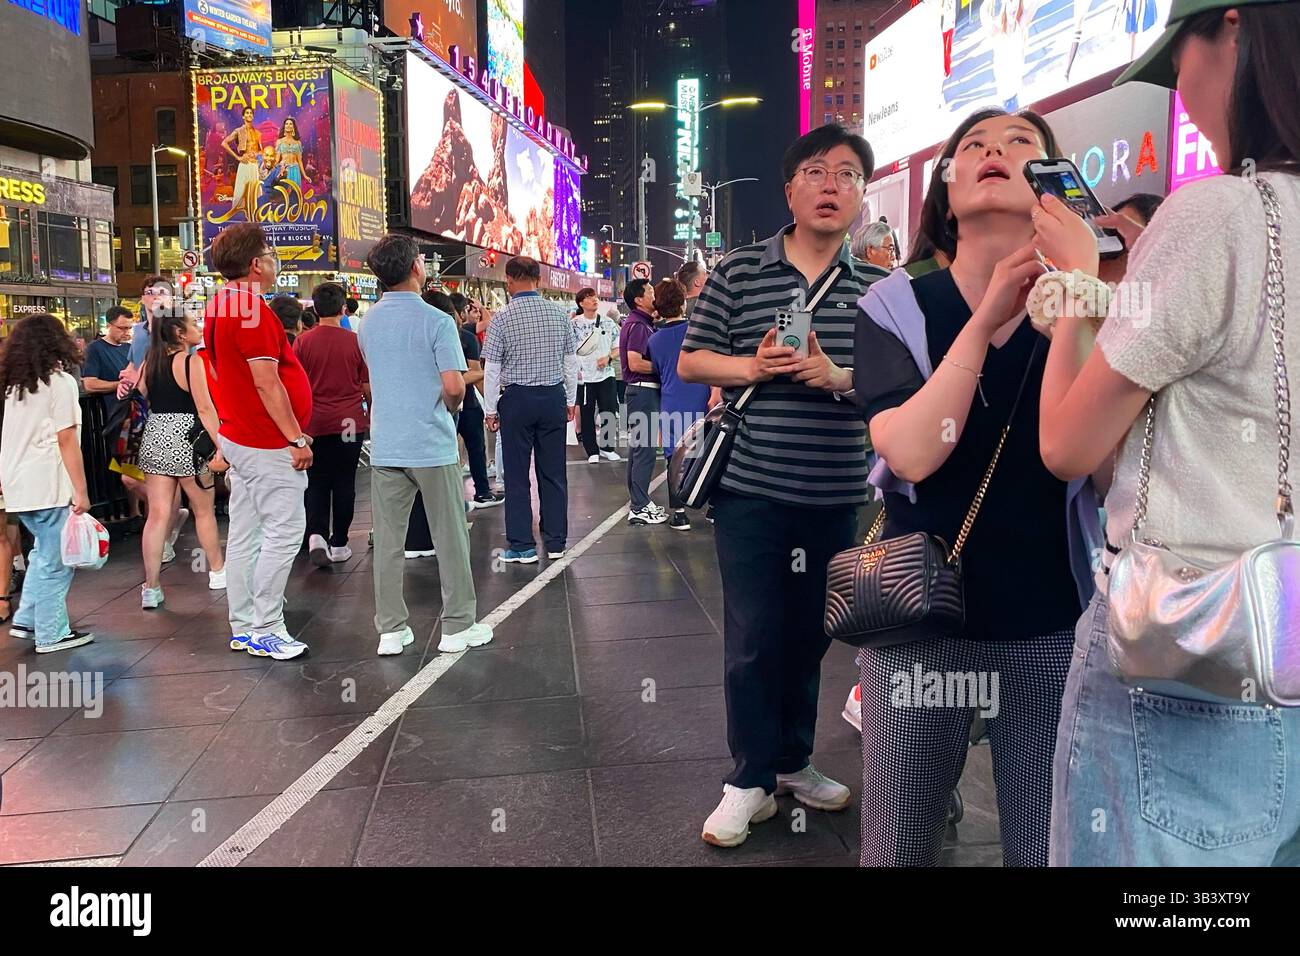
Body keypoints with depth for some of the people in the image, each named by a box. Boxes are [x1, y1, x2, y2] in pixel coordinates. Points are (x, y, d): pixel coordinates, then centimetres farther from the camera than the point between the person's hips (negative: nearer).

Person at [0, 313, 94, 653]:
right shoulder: (60, 382, -9)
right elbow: (66, 441, -13)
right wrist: (81, 491, -11)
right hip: (48, 485, -7)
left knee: (44, 551, 21)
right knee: (55, 561, 1)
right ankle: (52, 635, 6)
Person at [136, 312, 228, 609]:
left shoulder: (150, 362, 10)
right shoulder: (192, 361, -10)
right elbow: (205, 408, -15)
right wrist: (219, 449, -16)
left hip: (154, 440, 6)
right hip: (186, 440, -6)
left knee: (157, 514, 4)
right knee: (204, 510, 11)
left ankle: (152, 588, 3)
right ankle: (217, 572, 26)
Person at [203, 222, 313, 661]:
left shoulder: (219, 305, 13)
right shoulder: (252, 310, -18)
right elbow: (266, 383, -22)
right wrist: (297, 438, -17)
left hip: (238, 436, 10)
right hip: (268, 442, -10)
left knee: (244, 534, 12)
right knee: (284, 531, -5)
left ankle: (243, 627, 20)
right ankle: (265, 631, 1)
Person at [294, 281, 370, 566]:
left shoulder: (302, 342, -4)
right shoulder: (355, 342, -5)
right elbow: (367, 386, 2)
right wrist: (370, 414, 18)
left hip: (315, 423, 1)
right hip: (349, 423, 0)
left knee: (316, 483, 11)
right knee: (344, 484, 8)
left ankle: (316, 535, -7)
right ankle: (338, 544, 13)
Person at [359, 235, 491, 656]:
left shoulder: (368, 322, 8)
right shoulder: (436, 321, -12)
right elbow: (454, 386, -18)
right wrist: (450, 409, 4)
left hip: (384, 444, 5)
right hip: (432, 444, -5)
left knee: (387, 539, 9)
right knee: (450, 538, 5)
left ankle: (391, 629, 16)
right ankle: (457, 626, 12)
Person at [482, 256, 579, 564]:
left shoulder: (502, 318, -9)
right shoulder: (559, 313, 0)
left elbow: (492, 369, -7)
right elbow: (571, 362, 5)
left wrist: (490, 410, 1)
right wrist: (571, 400, 15)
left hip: (516, 399, -3)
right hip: (554, 397, 3)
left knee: (517, 475, 5)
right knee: (553, 472, 10)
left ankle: (522, 546, 8)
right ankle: (556, 542, 16)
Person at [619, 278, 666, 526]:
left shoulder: (642, 323, 16)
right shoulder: (638, 325, -16)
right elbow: (635, 364, -23)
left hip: (643, 391, 11)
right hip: (643, 390, -11)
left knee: (638, 447, 13)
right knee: (645, 448, -8)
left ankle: (638, 501, 21)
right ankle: (639, 508, -5)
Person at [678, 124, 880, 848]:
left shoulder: (876, 285, 6)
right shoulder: (739, 271, 1)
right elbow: (691, 361, 4)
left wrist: (838, 376, -16)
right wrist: (751, 366, -15)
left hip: (835, 495, 3)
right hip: (751, 488, -2)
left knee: (809, 634, 15)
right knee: (753, 640, 2)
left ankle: (794, 762, 34)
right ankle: (751, 781, 19)